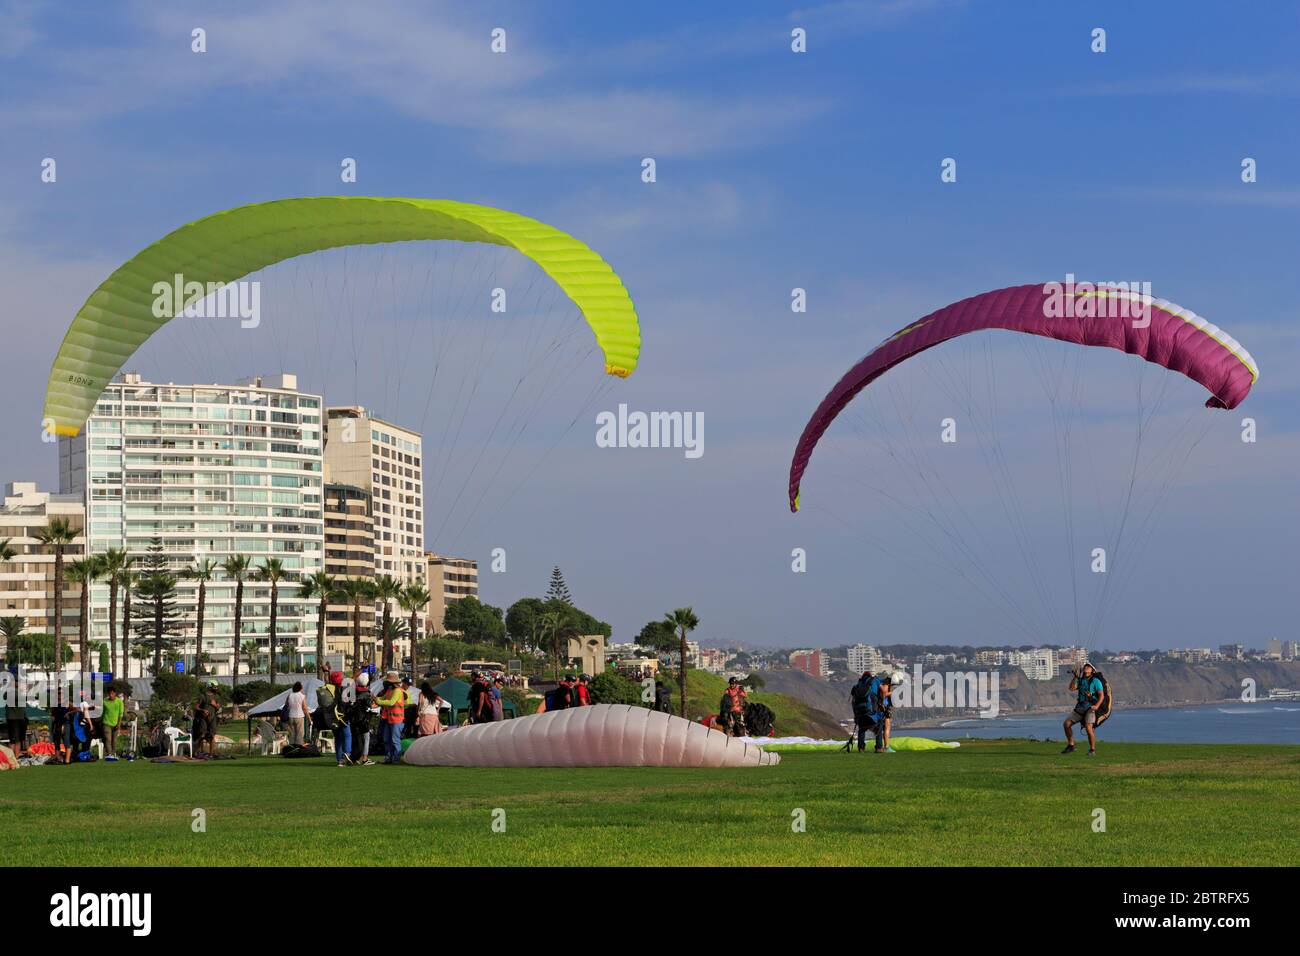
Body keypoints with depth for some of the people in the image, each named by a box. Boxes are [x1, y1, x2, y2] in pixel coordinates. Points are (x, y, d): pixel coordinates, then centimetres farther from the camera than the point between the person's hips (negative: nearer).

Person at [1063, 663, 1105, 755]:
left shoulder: (1095, 681, -5)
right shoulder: (1081, 680, 14)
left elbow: (1101, 695, -11)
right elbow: (1072, 688, 2)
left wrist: (1096, 706, -24)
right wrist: (1075, 677, -8)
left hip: (1091, 708, -7)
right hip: (1080, 707, 7)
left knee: (1088, 727, -25)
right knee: (1067, 723, 1)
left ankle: (1092, 750, -13)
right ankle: (1070, 745, 11)